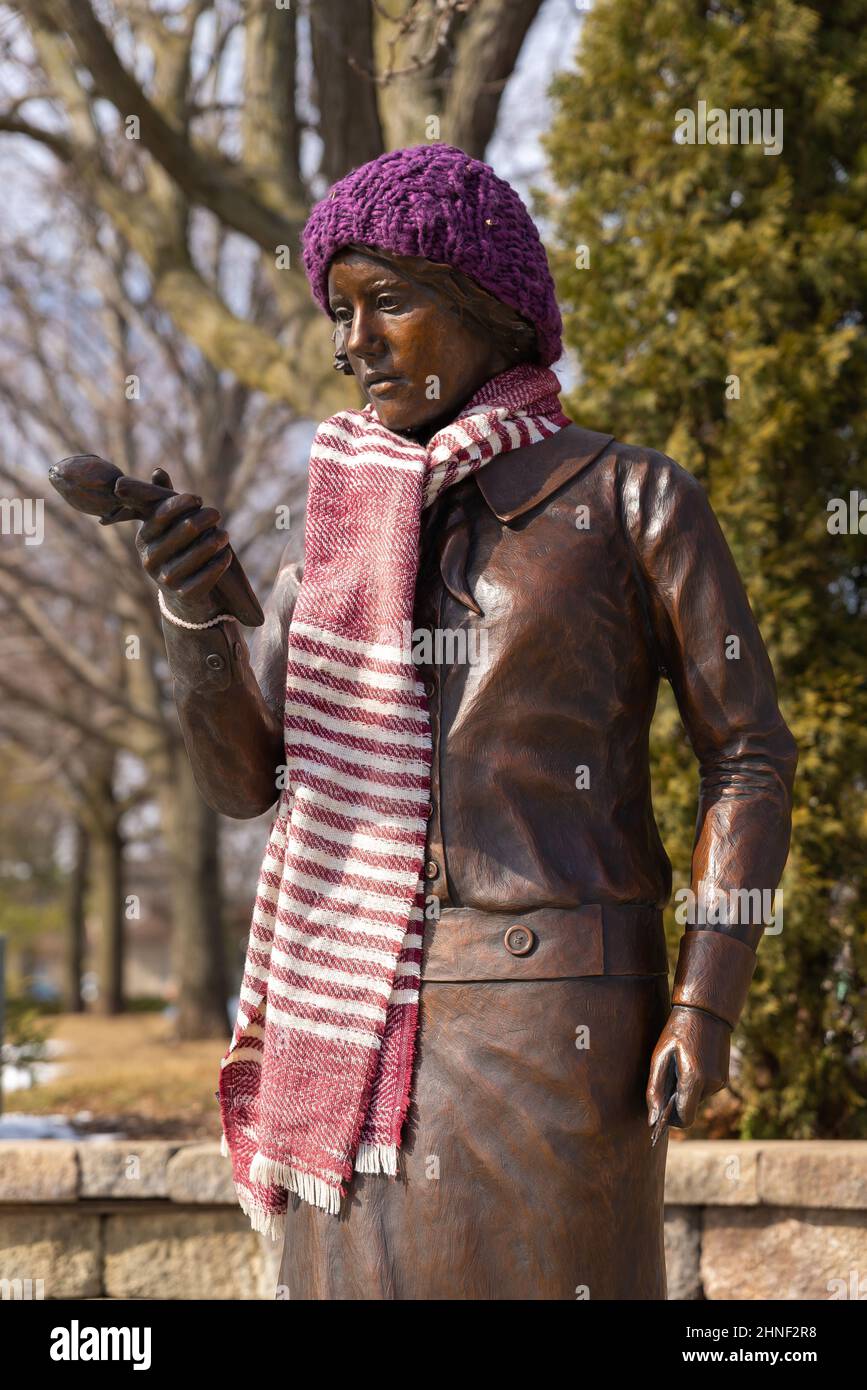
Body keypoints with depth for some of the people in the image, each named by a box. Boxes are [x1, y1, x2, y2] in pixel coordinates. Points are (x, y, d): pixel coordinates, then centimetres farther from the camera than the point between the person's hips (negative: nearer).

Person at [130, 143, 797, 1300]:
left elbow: (750, 758, 0)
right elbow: (246, 776, 7)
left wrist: (708, 1007, -11)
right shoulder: (351, 513, 13)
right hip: (369, 1010, 5)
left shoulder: (636, 500, -1)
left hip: (555, 1008, -5)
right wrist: (189, 608, -12)